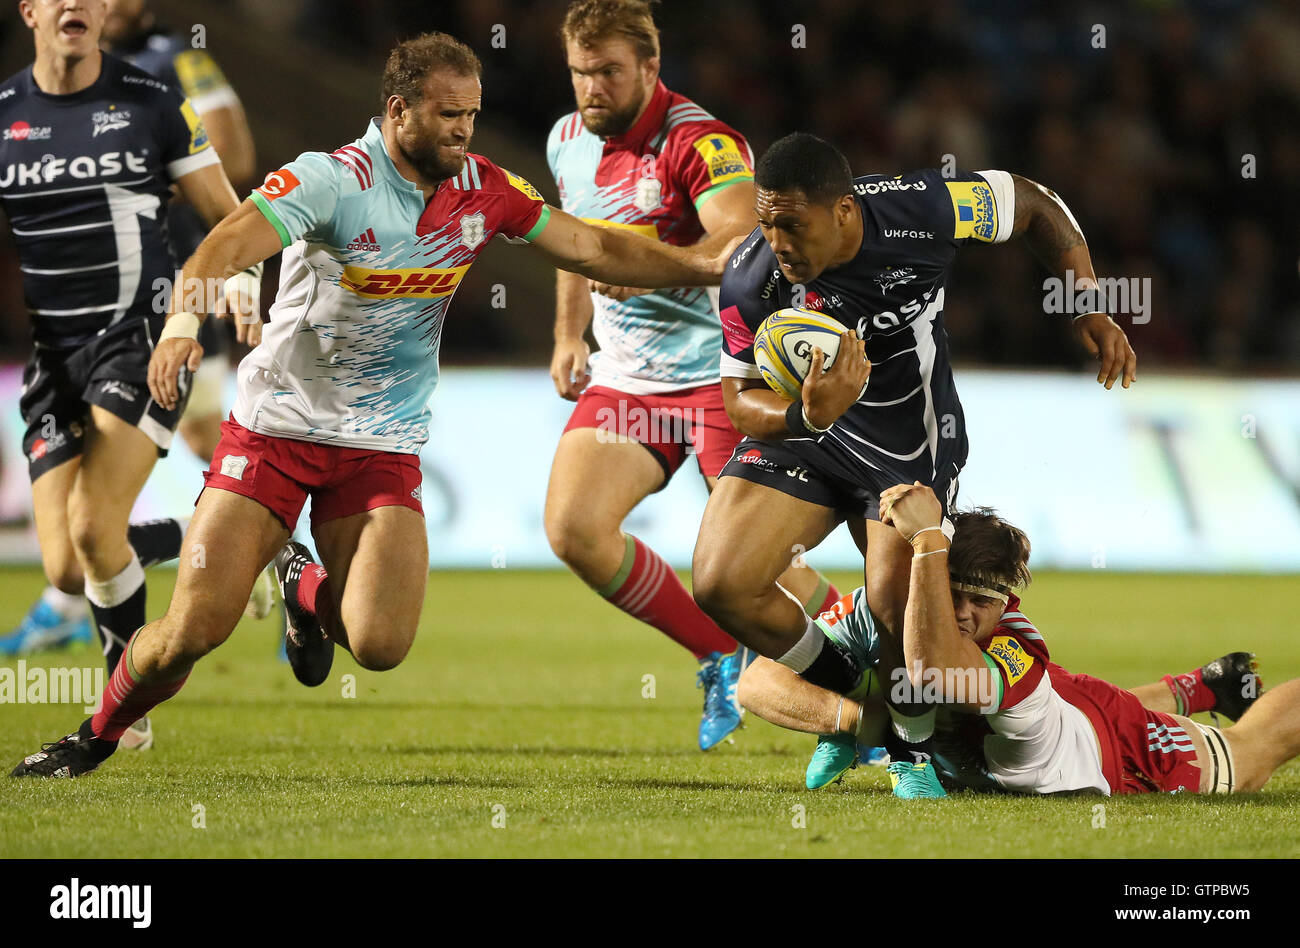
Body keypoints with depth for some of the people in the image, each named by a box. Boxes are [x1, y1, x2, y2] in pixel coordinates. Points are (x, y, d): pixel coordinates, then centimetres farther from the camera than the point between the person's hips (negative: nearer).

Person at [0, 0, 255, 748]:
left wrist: (239, 280, -15)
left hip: (141, 337, -3)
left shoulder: (152, 101, 0)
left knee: (92, 525, -20)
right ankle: (172, 542, 28)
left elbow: (227, 215, 4)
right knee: (67, 570, -5)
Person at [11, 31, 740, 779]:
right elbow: (229, 245, -30)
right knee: (195, 629, -10)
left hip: (384, 447, 3)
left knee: (380, 646, -15)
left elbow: (593, 250, 9)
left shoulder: (483, 192, -1)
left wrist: (704, 267, 4)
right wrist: (184, 321, -48)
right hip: (277, 427, -3)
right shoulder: (332, 179, -17)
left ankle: (309, 589, 21)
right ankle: (96, 738, 18)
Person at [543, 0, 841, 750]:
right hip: (623, 380, 6)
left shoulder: (702, 142, -17)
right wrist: (569, 336, 20)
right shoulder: (568, 142, 7)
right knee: (574, 529, -14)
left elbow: (742, 239, -34)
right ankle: (723, 657, 4)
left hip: (718, 373, -6)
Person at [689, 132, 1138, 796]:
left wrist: (1091, 310, -13)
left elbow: (1031, 205, -7)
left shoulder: (921, 210, -26)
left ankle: (912, 746, 11)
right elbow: (742, 397, -12)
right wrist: (805, 417, -35)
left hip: (912, 444, -2)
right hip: (802, 426, 2)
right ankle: (846, 696, 14)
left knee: (894, 601, -21)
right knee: (719, 585, -14)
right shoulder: (750, 281, -23)